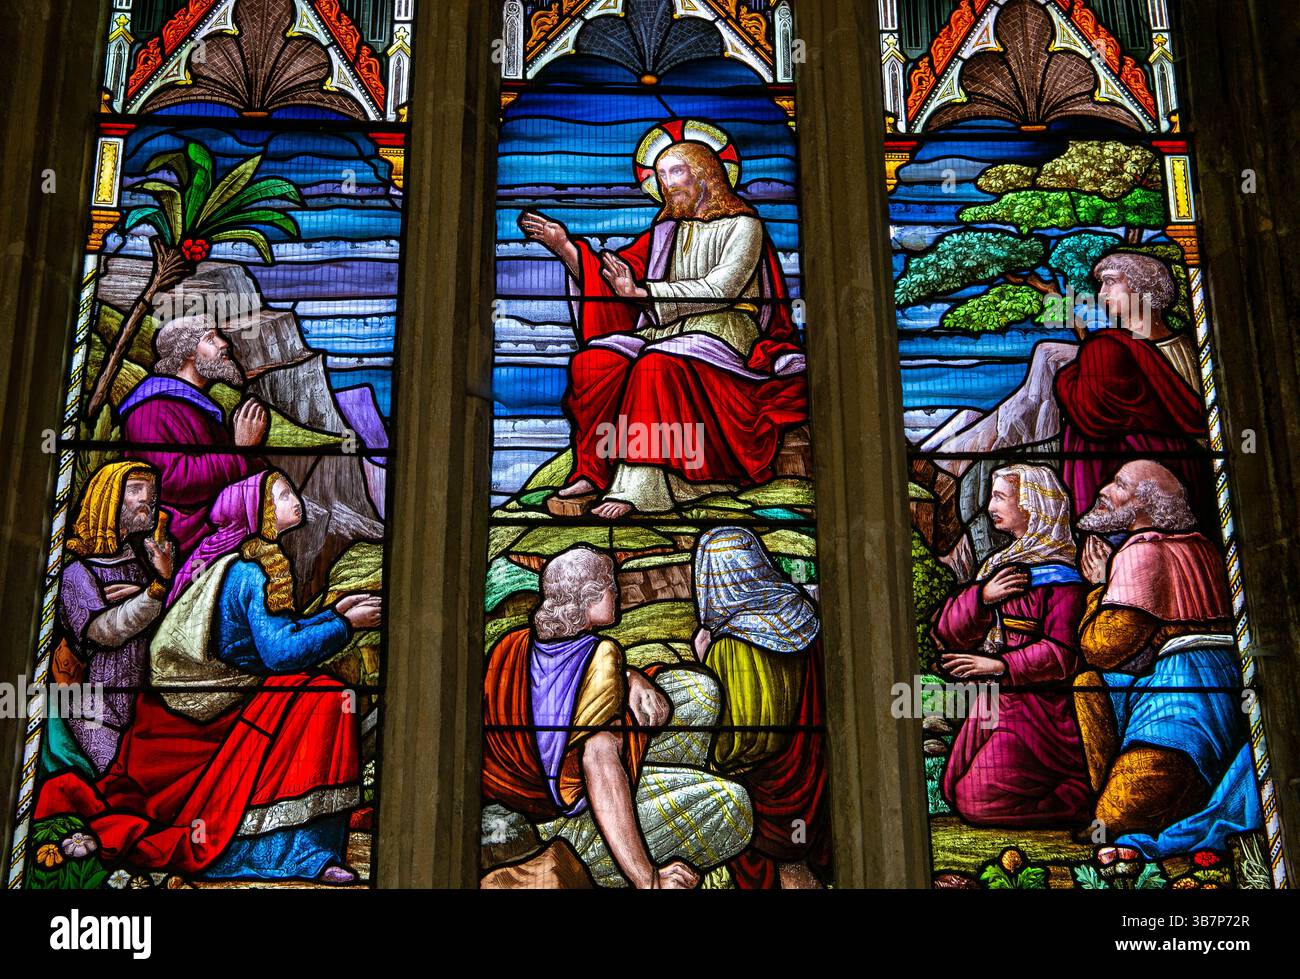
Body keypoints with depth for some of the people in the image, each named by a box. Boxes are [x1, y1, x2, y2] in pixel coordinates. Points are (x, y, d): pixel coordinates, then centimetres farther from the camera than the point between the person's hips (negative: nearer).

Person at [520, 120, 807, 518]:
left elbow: (721, 289, -12)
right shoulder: (668, 230, 20)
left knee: (656, 364, -37)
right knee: (594, 361, -22)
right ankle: (594, 470, -24)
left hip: (725, 326, -6)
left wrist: (641, 293, -18)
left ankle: (637, 487, -41)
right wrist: (565, 246, -1)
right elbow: (617, 273, 14)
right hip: (669, 327, 6)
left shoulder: (742, 225, 3)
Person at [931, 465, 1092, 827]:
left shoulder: (1058, 576, -11)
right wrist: (982, 596, -12)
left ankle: (1078, 798, 5)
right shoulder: (999, 564, 12)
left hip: (1034, 709, -9)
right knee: (958, 792, 12)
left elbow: (1062, 654, -19)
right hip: (992, 701, 9)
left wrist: (1000, 666, -21)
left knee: (982, 803, -10)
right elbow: (948, 632, 5)